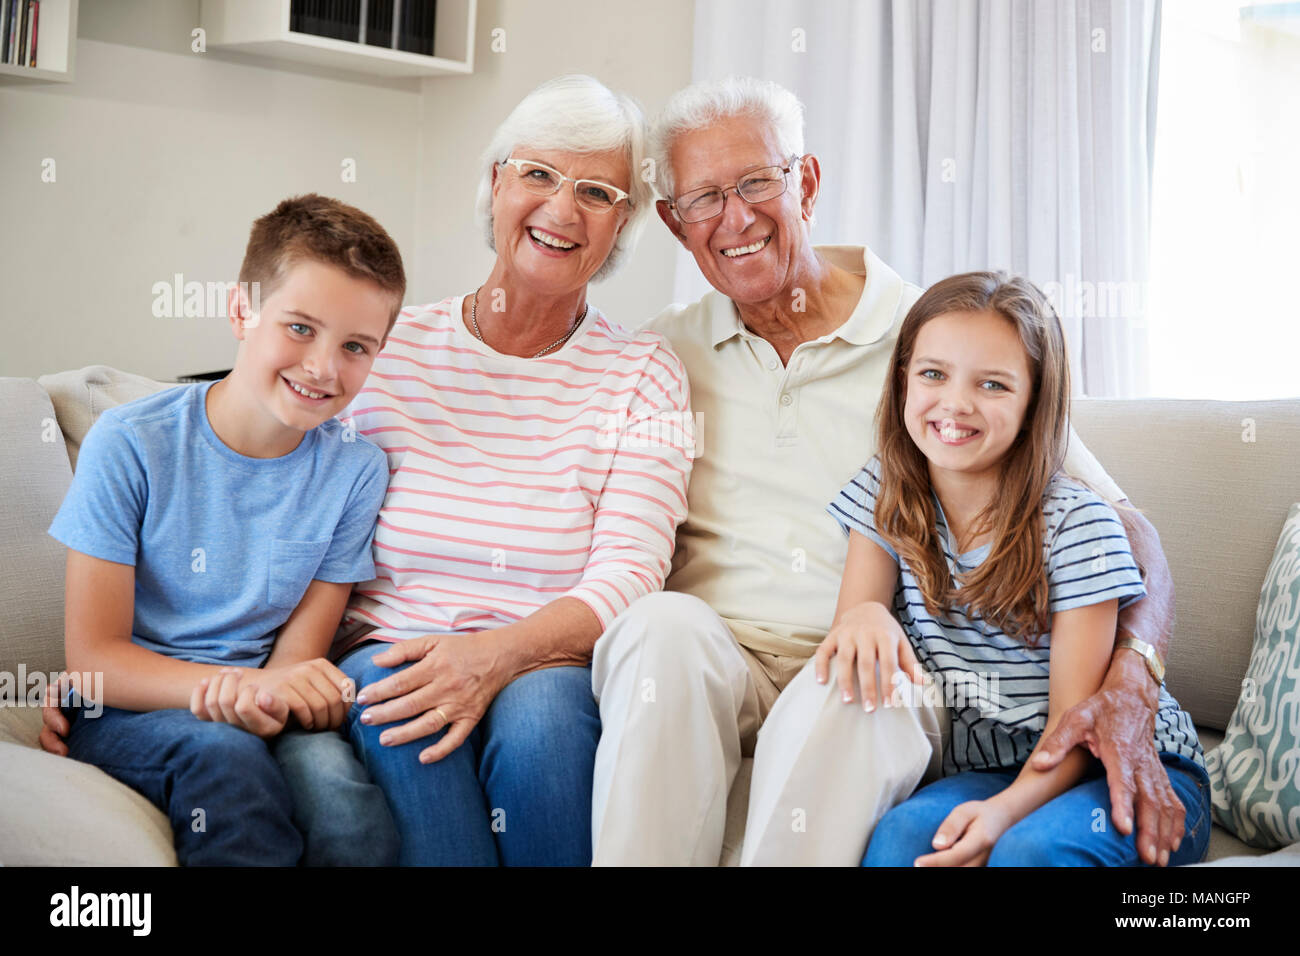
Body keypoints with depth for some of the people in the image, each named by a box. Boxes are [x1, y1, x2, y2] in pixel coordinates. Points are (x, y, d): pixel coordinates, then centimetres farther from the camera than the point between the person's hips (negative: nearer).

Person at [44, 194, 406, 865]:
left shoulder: (355, 470, -3)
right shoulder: (129, 445, -10)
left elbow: (298, 656, -2)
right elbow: (94, 659, -11)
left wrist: (254, 693, -28)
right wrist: (248, 685, -28)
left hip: (261, 712, 2)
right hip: (125, 712, -1)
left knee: (343, 794, -30)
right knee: (221, 752, -34)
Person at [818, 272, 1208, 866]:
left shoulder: (1077, 523, -12)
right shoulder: (884, 495, 1)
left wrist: (1004, 811, -33)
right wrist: (864, 617, -28)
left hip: (1137, 770, -3)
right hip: (981, 771, 3)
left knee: (1029, 847, -34)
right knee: (900, 833, -29)